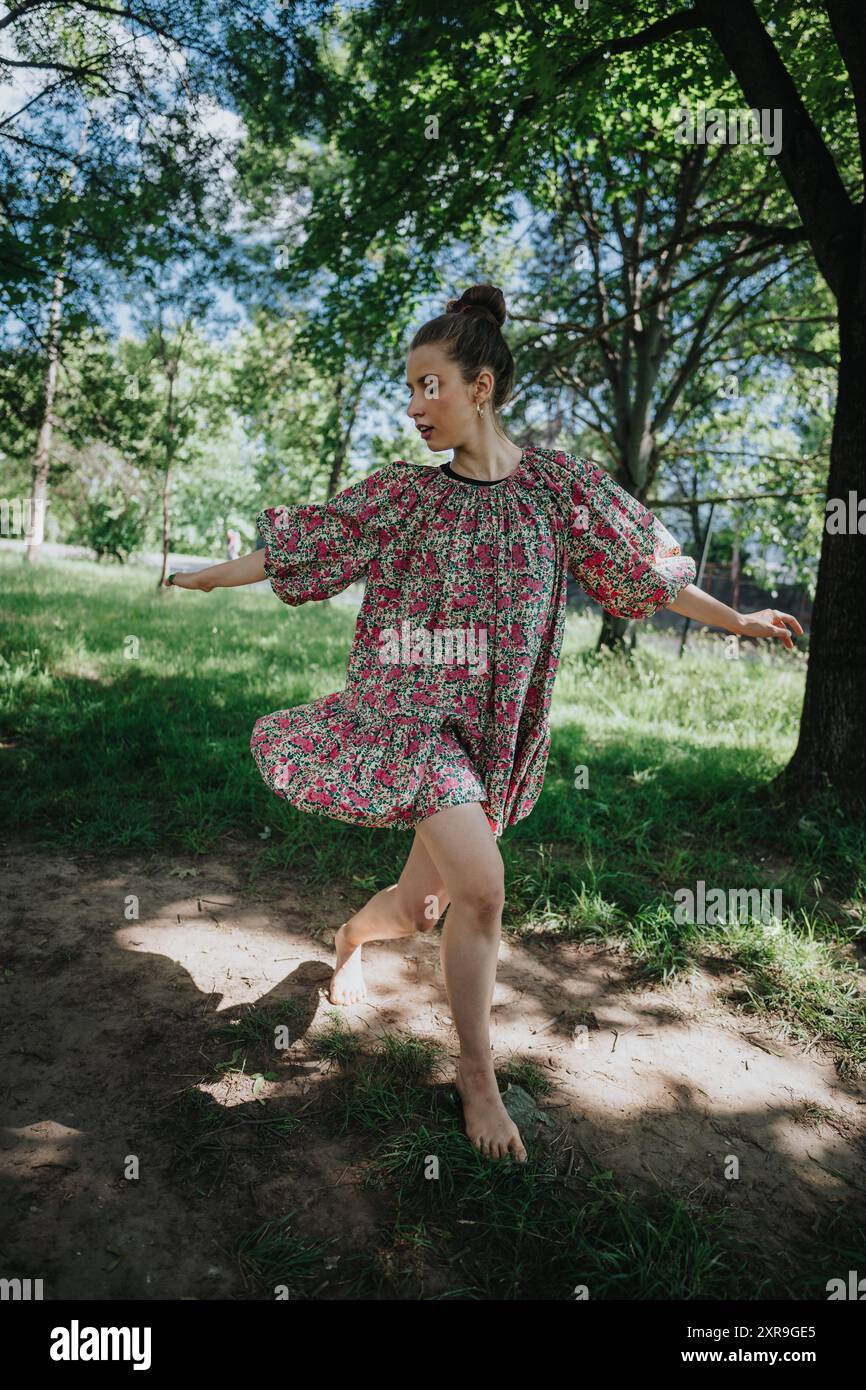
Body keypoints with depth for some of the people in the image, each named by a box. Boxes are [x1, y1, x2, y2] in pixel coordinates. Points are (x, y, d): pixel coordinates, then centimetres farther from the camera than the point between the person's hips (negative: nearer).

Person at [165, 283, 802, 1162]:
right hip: (413, 709, -2)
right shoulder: (402, 492, -1)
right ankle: (477, 1074, 7)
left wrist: (739, 620, 9)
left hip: (498, 725, 2)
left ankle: (351, 936, 48)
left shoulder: (558, 486, 1)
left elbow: (647, 572, 7)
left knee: (421, 904, 11)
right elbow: (295, 550, 6)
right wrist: (206, 577, 10)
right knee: (480, 885, -17)